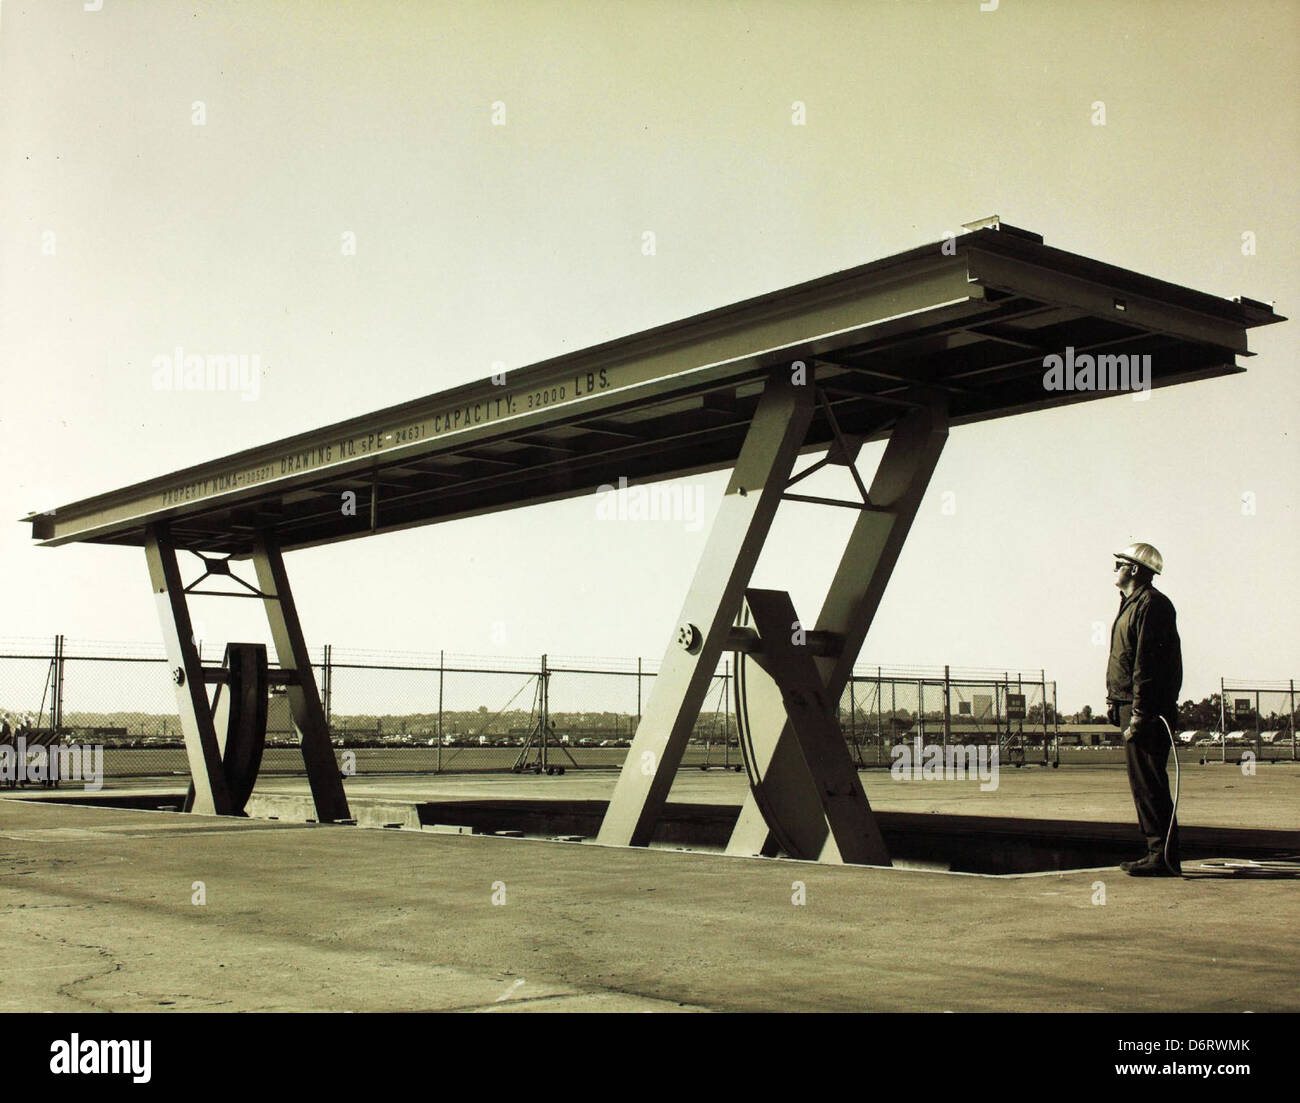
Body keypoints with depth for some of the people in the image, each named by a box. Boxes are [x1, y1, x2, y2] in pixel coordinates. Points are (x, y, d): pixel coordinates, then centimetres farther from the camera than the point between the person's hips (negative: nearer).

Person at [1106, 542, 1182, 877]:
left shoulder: (1150, 604, -12)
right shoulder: (1132, 604, 20)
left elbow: (1147, 664, -19)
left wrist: (1139, 717, -22)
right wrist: (1115, 703, 18)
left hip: (1146, 710, -11)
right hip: (1132, 707, 11)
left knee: (1149, 785, -9)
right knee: (1144, 785, 12)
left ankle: (1164, 858, -6)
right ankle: (1158, 853, 18)